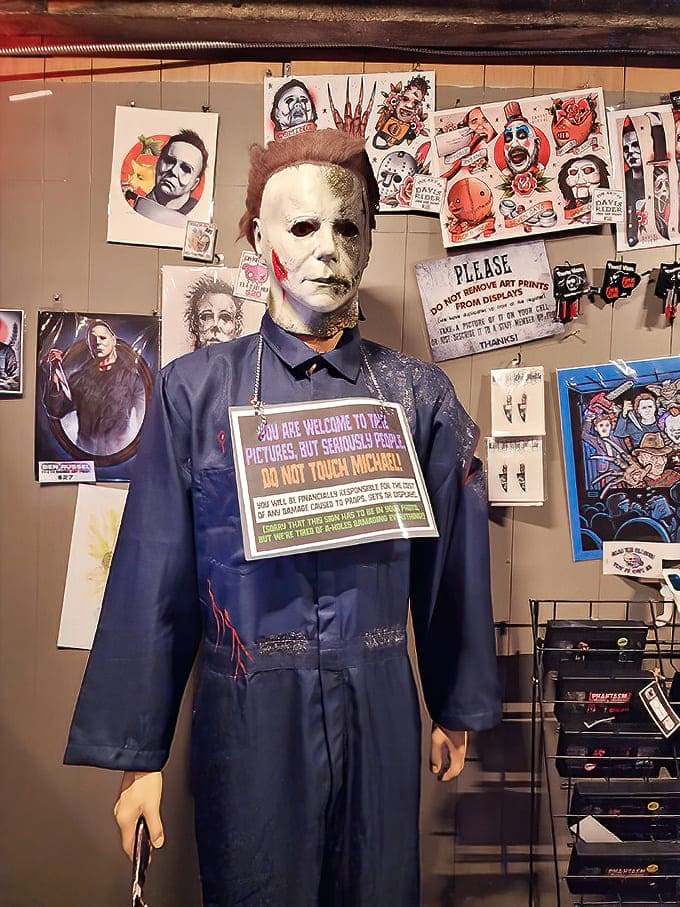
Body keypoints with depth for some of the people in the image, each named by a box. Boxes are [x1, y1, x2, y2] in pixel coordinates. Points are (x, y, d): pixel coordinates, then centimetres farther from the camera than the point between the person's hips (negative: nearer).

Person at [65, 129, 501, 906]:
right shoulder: (195, 390, -6)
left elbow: (450, 564, 5)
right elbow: (155, 576, -5)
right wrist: (136, 750, -2)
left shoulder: (418, 395, -1)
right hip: (248, 712, -1)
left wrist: (459, 708, 12)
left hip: (380, 708, 2)